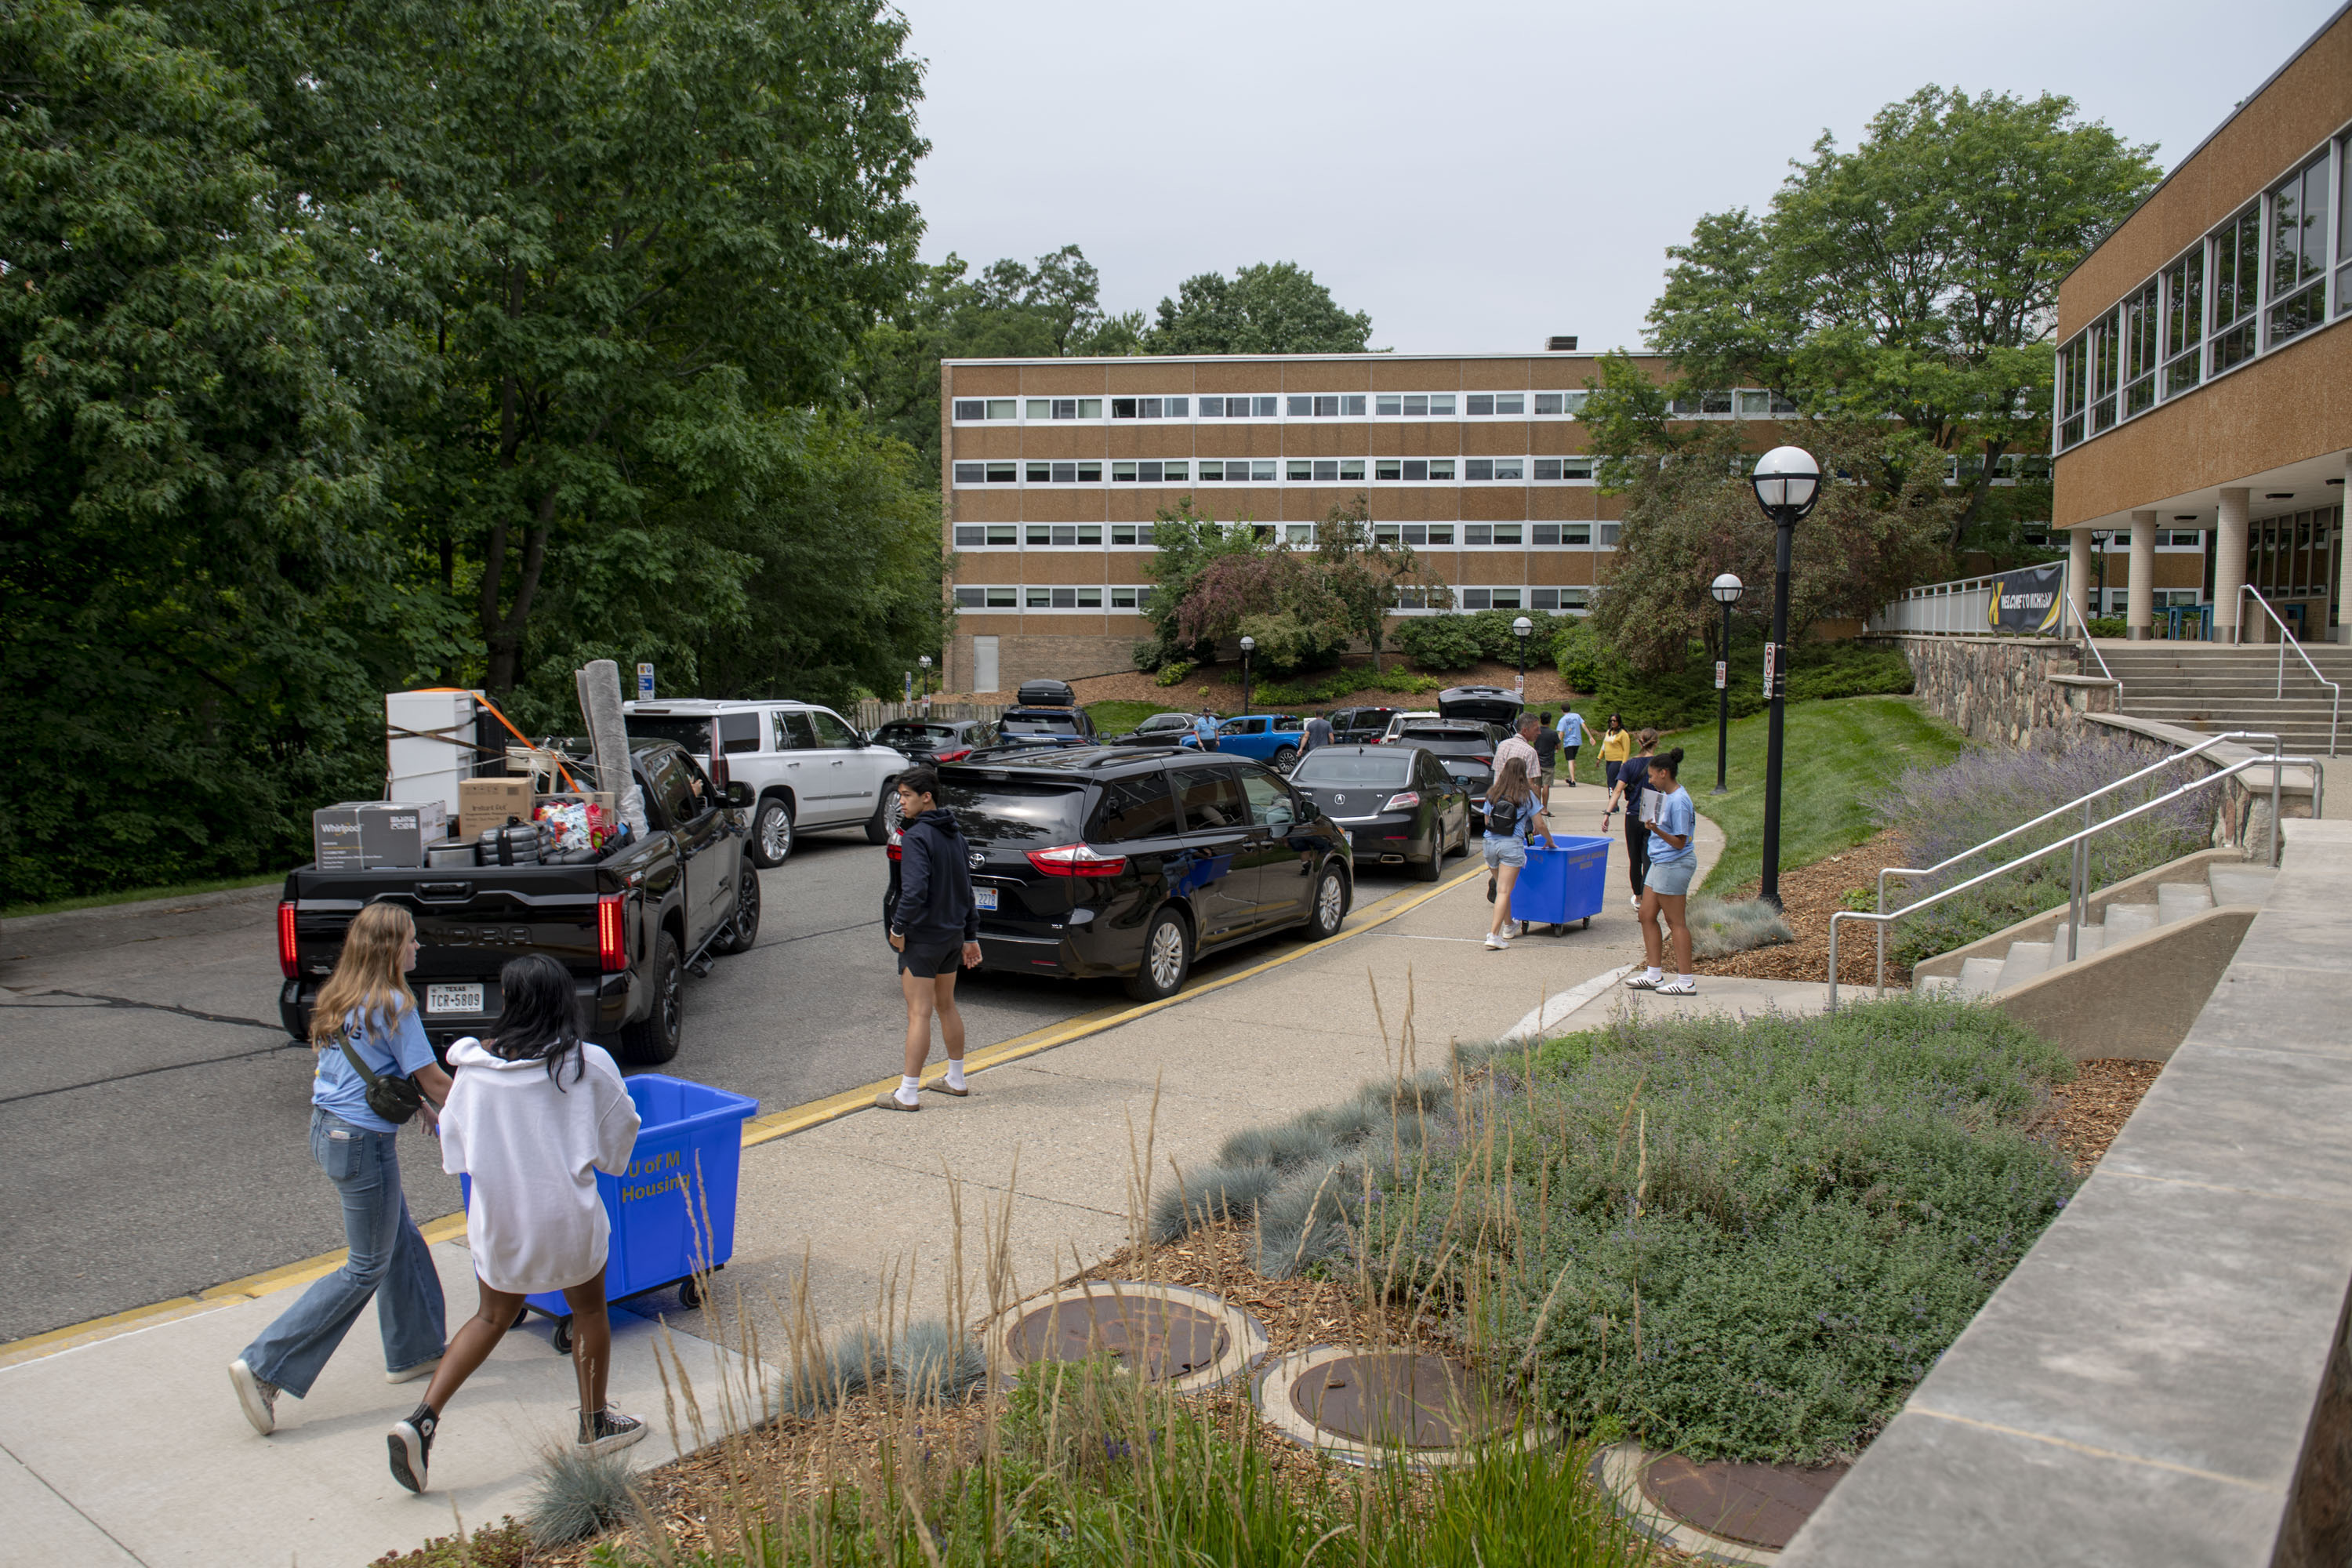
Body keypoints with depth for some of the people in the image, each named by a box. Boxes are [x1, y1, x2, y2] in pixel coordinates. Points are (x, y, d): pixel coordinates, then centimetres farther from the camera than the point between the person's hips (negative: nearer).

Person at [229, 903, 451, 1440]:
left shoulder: (336, 999, 8)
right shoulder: (393, 1005, -18)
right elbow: (432, 1079, -12)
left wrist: (416, 1101, 21)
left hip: (326, 1130, 9)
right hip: (363, 1143, -9)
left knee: (401, 1243, 20)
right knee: (366, 1269, 4)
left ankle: (414, 1350, 32)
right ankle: (263, 1367, 4)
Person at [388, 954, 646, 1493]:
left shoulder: (476, 1068, -8)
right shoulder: (590, 1064, -14)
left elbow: (454, 1149, 3)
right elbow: (618, 1137, -1)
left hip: (497, 1219, 2)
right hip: (567, 1216, -2)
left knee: (492, 1317, 22)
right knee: (589, 1312, 19)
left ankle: (422, 1418, 11)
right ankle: (594, 1426, 32)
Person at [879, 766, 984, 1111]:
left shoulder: (916, 837, -17)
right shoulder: (955, 834, 10)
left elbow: (915, 891, -27)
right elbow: (967, 887, 15)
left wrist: (897, 927, -13)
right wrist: (970, 936, 20)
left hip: (923, 937, -9)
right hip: (952, 935, 9)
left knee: (919, 1013, -5)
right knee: (946, 1006, 20)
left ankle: (908, 1094, 1)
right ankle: (956, 1081, 29)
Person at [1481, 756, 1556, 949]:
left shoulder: (1493, 793, 10)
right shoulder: (1526, 796, 0)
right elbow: (1539, 825, 2)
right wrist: (1550, 841, 19)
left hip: (1490, 843, 4)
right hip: (1511, 845, -4)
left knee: (1502, 888, 21)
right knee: (1504, 891, -6)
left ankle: (1508, 926, 37)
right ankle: (1494, 935, -14)